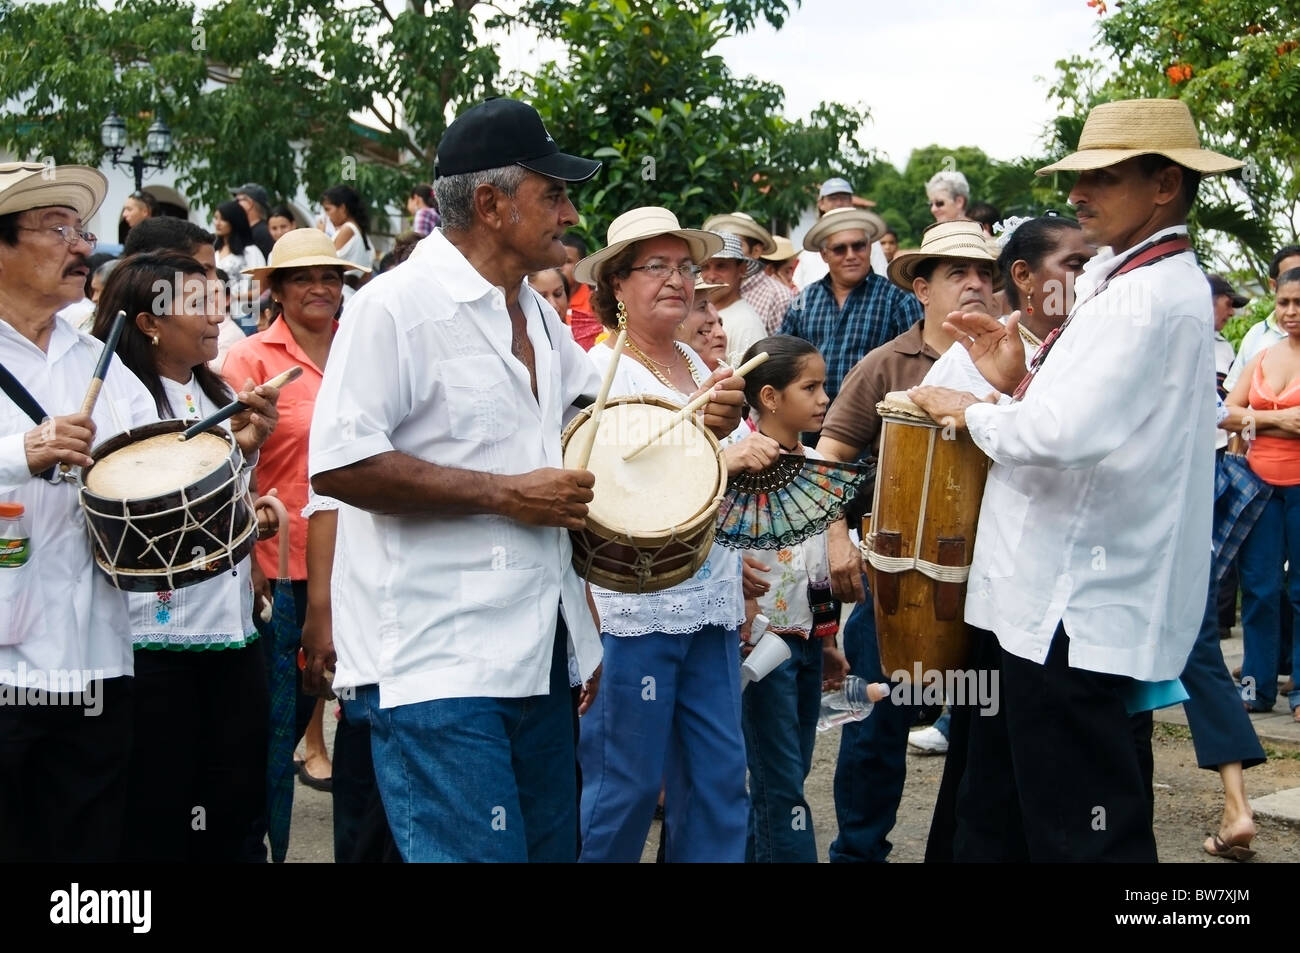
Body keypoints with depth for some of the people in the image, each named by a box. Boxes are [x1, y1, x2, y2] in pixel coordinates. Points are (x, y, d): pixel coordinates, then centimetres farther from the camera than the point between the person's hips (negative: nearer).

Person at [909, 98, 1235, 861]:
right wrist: (1018, 381, 6)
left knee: (1080, 835, -1)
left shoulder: (1154, 295, -16)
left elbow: (1064, 432, -29)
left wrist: (969, 411, -11)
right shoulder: (1127, 280, 16)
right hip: (1047, 603, 11)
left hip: (1078, 618, -11)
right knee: (997, 826, 18)